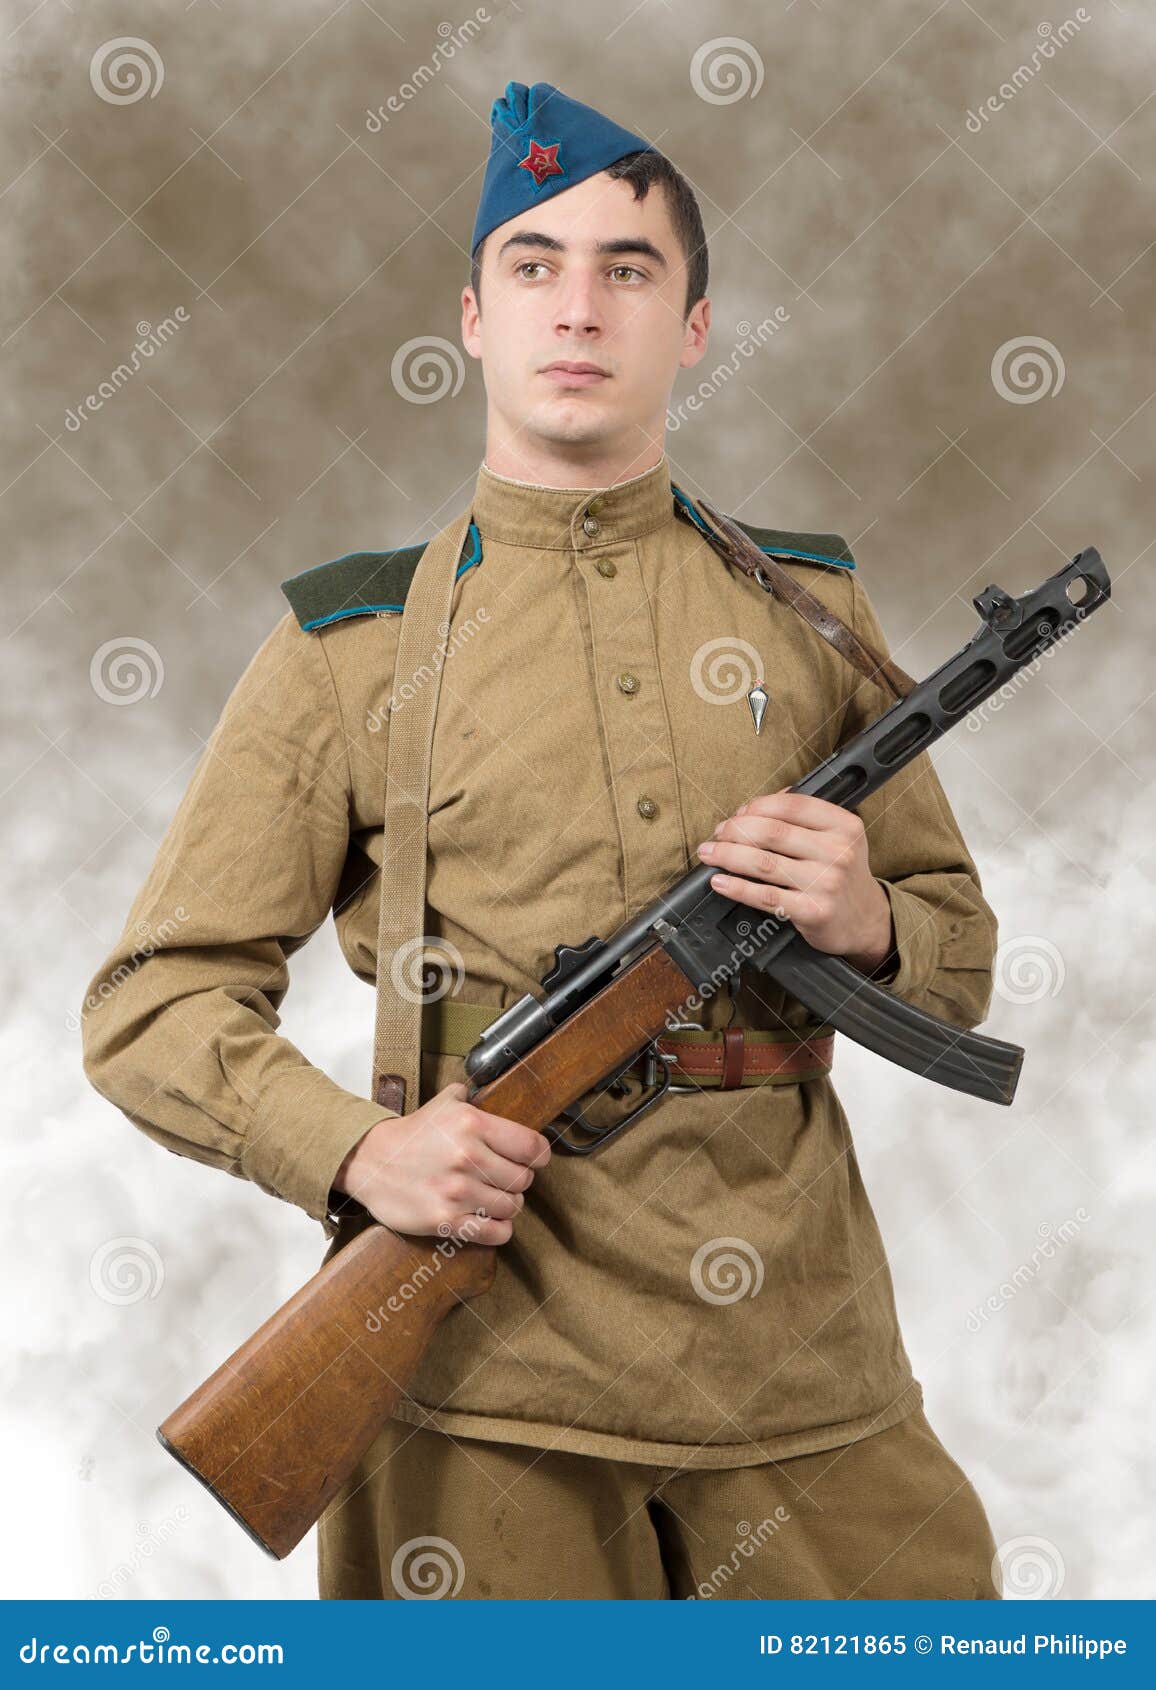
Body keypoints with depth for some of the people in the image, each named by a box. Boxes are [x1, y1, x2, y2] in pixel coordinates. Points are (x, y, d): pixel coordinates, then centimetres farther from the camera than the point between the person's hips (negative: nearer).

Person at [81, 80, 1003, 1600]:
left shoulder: (809, 607, 9)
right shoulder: (351, 647, 1)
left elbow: (962, 960, 14)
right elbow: (151, 1008, 2)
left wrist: (865, 921, -9)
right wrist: (352, 1153, -16)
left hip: (804, 1360, 3)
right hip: (487, 1363, -2)